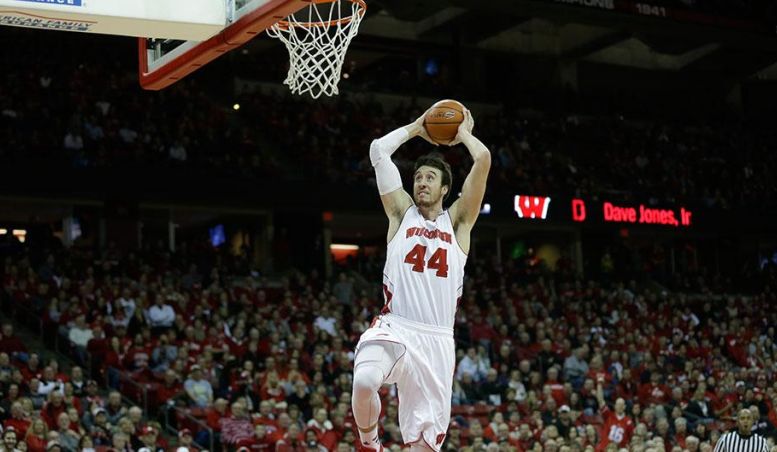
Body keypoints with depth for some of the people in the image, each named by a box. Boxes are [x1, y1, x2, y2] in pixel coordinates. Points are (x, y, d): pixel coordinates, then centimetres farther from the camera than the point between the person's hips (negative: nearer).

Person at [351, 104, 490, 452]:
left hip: (437, 340, 1)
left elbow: (483, 159, 2)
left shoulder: (457, 221, 11)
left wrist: (463, 132, 18)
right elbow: (378, 150, 7)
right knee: (364, 382, -31)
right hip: (393, 328, -1)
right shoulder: (401, 211, 12)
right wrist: (417, 127, 18)